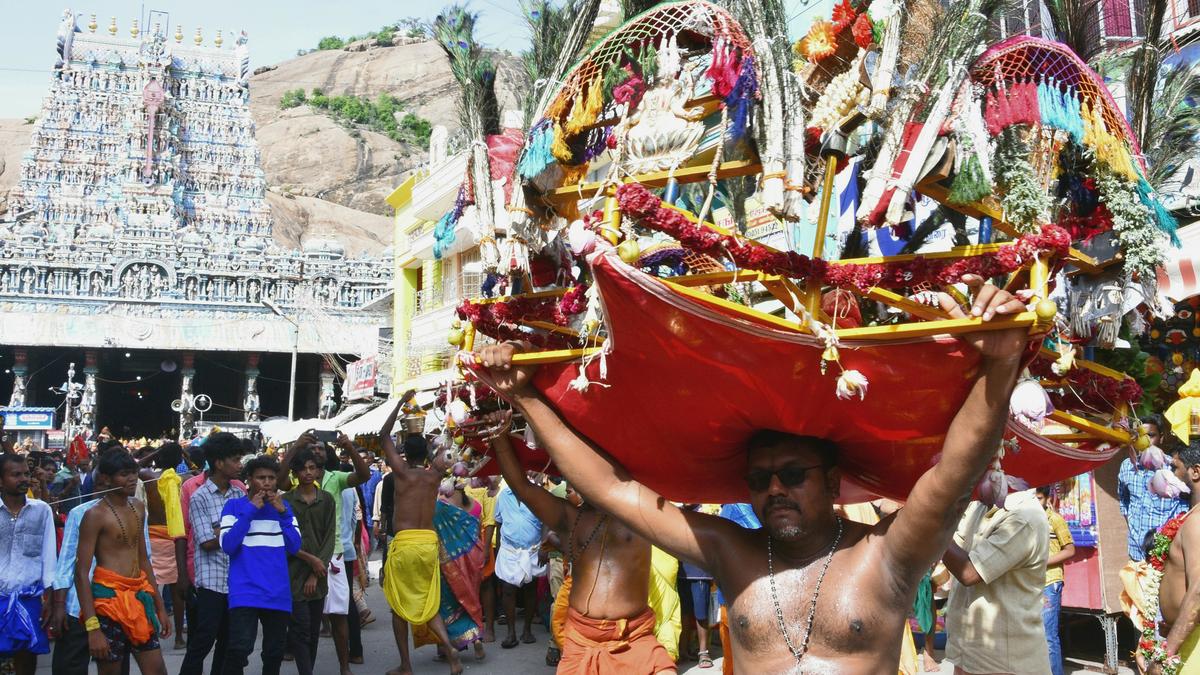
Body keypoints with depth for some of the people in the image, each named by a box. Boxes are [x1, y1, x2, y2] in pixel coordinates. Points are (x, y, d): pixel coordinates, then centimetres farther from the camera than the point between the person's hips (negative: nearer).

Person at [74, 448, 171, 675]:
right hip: (109, 598, -6)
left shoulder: (138, 507, 11)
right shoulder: (96, 515, -10)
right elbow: (81, 573, -13)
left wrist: (160, 606, 17)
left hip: (139, 597, 6)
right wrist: (92, 627, -19)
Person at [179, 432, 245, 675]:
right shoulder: (200, 497, -6)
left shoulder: (240, 494, 9)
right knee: (202, 643, -4)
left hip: (237, 580, 5)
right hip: (212, 581, -5)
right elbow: (208, 542, -11)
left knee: (227, 642, 11)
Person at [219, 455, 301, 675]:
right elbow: (227, 545, -11)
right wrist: (251, 510, -13)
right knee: (239, 649, -20)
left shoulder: (283, 506, 10)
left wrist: (283, 513, -7)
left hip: (278, 593, 4)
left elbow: (294, 547, 3)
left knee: (274, 653, 12)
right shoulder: (234, 505, 1)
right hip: (245, 592, -4)